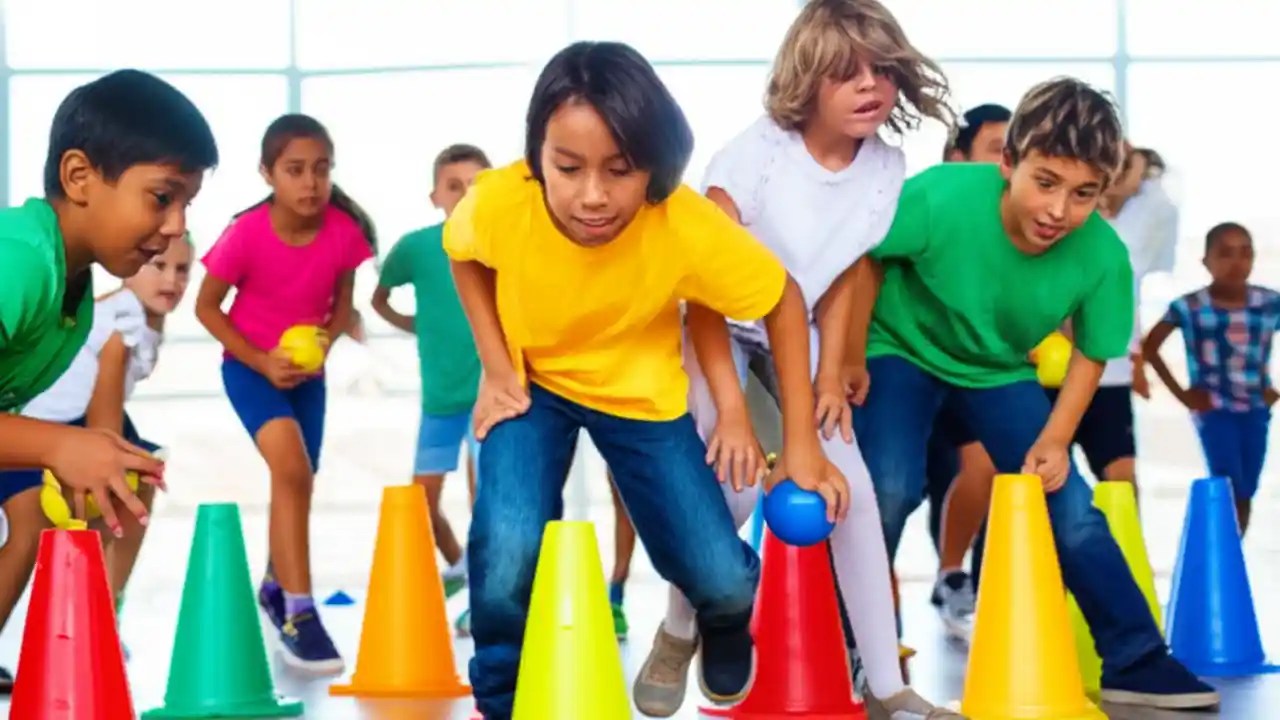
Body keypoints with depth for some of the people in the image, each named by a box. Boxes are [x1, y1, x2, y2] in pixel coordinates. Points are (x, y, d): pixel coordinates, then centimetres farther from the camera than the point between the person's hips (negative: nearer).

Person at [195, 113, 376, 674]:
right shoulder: (246, 234, -24)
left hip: (307, 370, 5)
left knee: (297, 482, 18)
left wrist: (326, 337, -21)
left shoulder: (345, 232, -16)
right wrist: (262, 361, -19)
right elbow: (207, 306, -12)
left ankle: (275, 586, 44)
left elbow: (343, 306, 0)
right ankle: (298, 613, -22)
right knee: (292, 470, -24)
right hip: (251, 367, -4)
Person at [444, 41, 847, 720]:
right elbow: (464, 257, -5)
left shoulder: (688, 226, -34)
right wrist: (495, 368, -12)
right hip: (532, 385, 0)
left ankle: (724, 622, 34)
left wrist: (802, 446, -15)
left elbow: (785, 301, -16)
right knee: (507, 560, -24)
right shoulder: (498, 203, -31)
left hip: (642, 390, 0)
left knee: (723, 581, -5)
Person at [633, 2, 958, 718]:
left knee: (853, 486, -9)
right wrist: (731, 408, -33)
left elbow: (842, 279, 2)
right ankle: (677, 637, 4)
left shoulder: (888, 167, -11)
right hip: (717, 328, -4)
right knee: (734, 482, -23)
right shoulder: (756, 154, -27)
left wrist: (831, 375, -7)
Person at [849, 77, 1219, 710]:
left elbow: (1090, 355, -8)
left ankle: (1136, 662, 6)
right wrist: (851, 364, -13)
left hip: (1000, 371, 3)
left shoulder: (1104, 256, -27)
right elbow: (864, 260, -18)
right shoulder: (939, 198, -37)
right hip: (901, 349, -2)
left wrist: (1054, 439, -17)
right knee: (889, 488, -21)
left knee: (1071, 509, -5)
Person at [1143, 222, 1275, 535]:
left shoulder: (1270, 303, -3)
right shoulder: (1190, 307, -10)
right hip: (1214, 410, -3)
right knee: (1229, 489, -13)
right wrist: (1181, 393, -2)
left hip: (1255, 410, 3)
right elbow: (1150, 347, 0)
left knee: (1245, 494, 8)